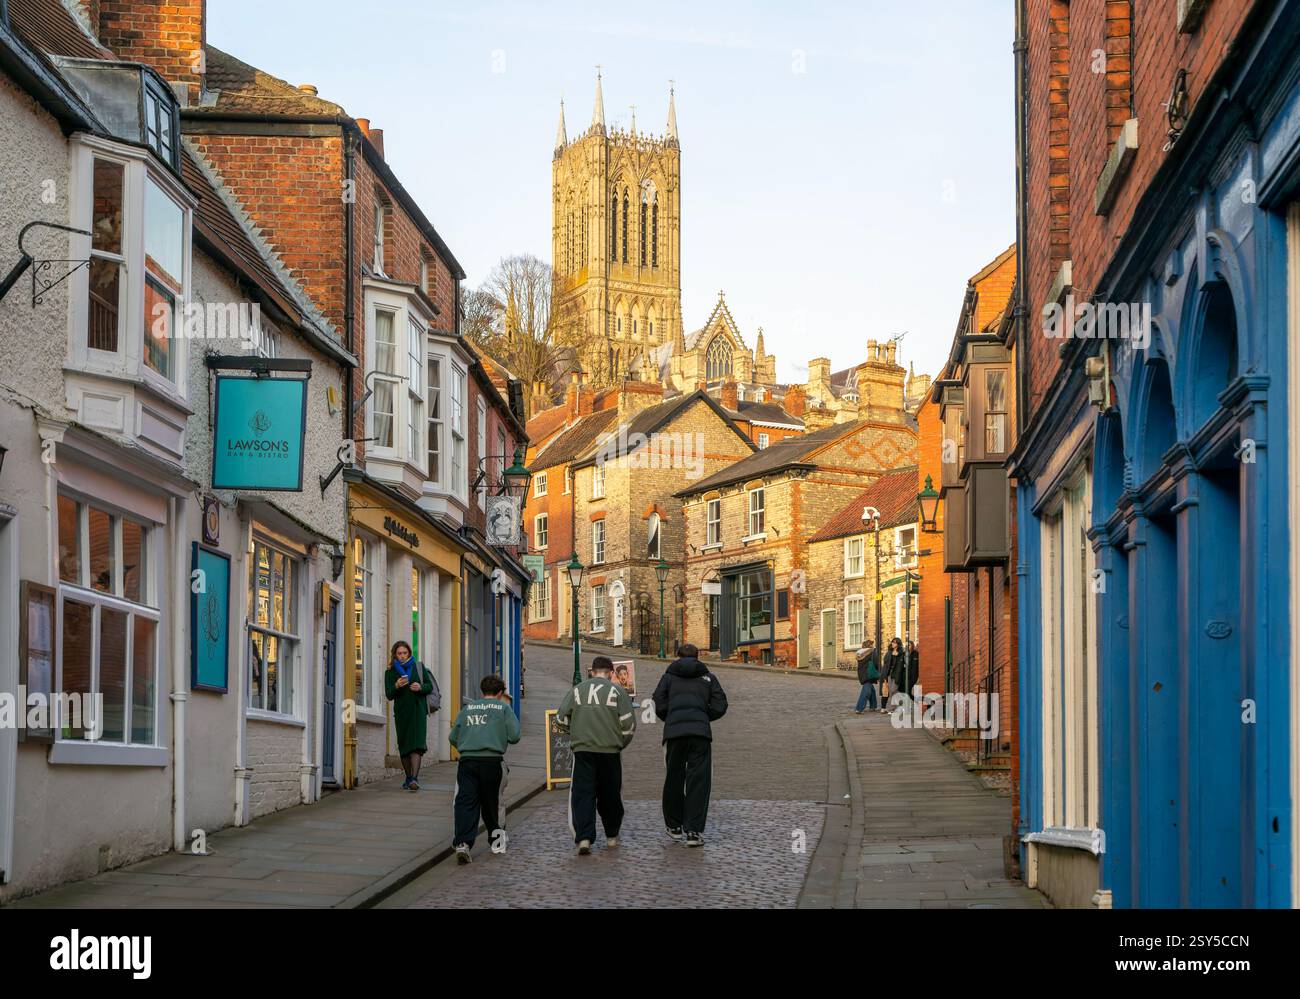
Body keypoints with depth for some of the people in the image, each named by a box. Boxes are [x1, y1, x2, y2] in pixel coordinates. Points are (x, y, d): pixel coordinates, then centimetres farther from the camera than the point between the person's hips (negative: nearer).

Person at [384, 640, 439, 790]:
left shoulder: (418, 667, 6)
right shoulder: (390, 672, 6)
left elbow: (430, 686, 8)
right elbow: (388, 695, 0)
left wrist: (421, 688, -13)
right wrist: (396, 686, -20)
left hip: (418, 711, -2)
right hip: (401, 712, 2)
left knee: (417, 744, -15)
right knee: (404, 746, 6)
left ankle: (414, 778, -25)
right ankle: (408, 778, 19)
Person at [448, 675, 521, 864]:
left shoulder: (468, 708, 17)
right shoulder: (503, 708, 8)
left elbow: (453, 738, 18)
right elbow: (514, 736, 0)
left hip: (467, 761, 1)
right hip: (492, 761, -1)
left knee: (465, 802, -6)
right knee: (490, 802, 15)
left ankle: (462, 843, -22)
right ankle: (495, 838, 32)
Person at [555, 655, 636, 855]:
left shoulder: (577, 690, 7)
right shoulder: (617, 691, 1)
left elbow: (561, 717, 5)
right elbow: (629, 723, -3)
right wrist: (621, 744, 14)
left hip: (582, 750, 1)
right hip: (610, 751, -1)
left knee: (583, 794, -1)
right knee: (610, 794, 13)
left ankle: (584, 838, -14)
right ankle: (612, 836, 25)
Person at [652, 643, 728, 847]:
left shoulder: (669, 676, 14)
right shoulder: (708, 677, 16)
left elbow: (659, 704, 3)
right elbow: (720, 706, 9)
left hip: (674, 731, 0)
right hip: (701, 731, 0)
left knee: (674, 779, 13)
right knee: (698, 782, 0)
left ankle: (675, 826, 24)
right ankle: (693, 831, -8)